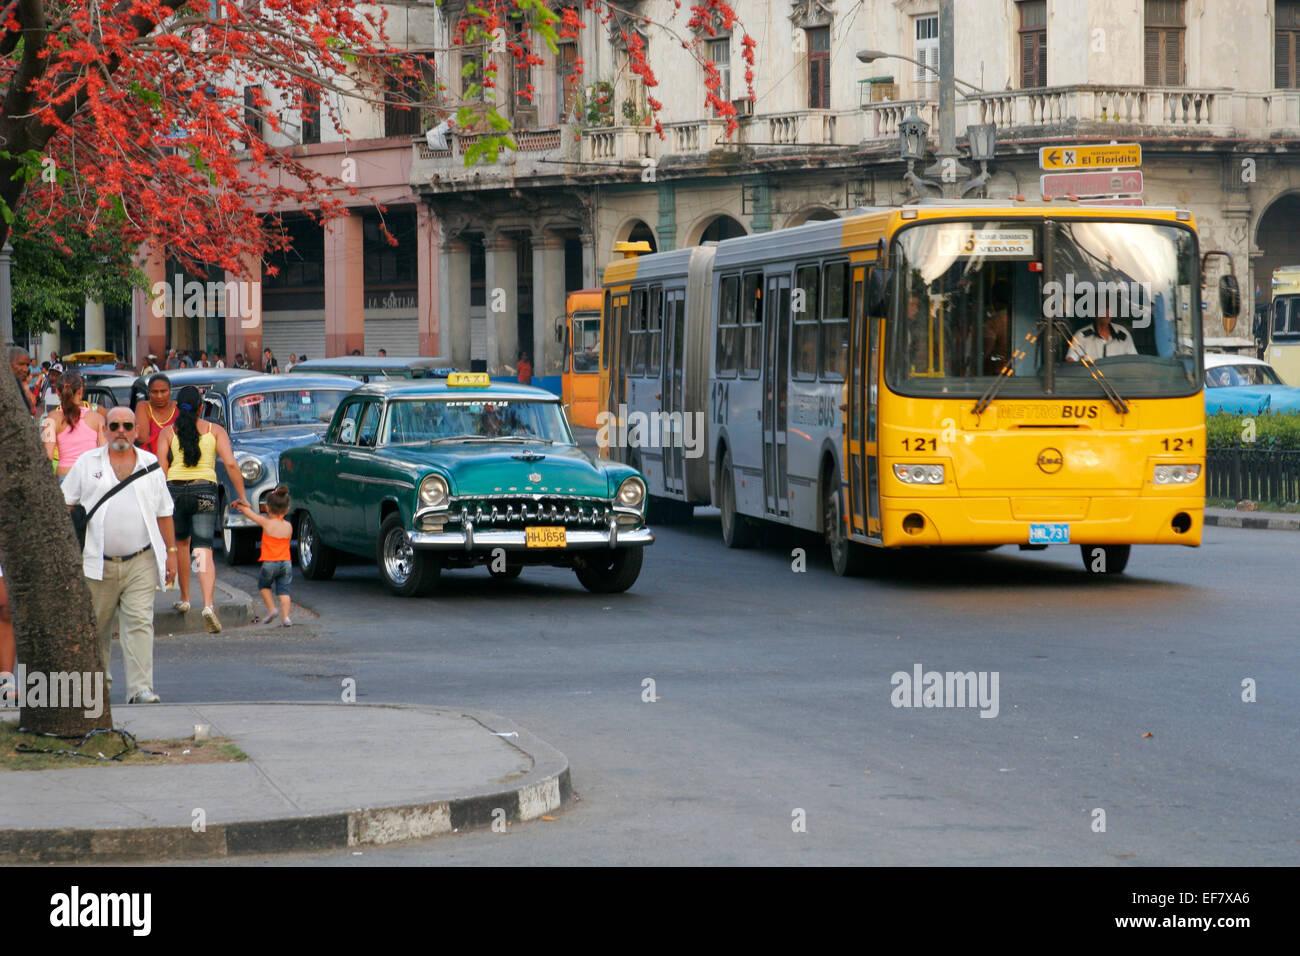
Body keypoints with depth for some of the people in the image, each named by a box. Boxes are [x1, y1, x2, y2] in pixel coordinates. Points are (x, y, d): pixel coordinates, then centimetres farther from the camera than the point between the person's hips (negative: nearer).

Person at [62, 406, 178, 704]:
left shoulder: (150, 464, 11)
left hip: (141, 562, 0)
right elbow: (66, 504, 10)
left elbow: (164, 512, 15)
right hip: (98, 564, 0)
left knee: (139, 623, -10)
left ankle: (140, 688, -14)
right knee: (97, 624, 9)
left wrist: (171, 551, 11)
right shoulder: (88, 463, 7)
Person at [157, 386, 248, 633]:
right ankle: (208, 605, -22)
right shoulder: (215, 430, 6)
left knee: (181, 543, 24)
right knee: (204, 551, -4)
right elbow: (231, 464, -4)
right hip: (205, 492, 0)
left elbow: (161, 469, -4)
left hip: (175, 491, 0)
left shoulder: (167, 432, 5)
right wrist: (242, 497, 1)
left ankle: (185, 598, 29)